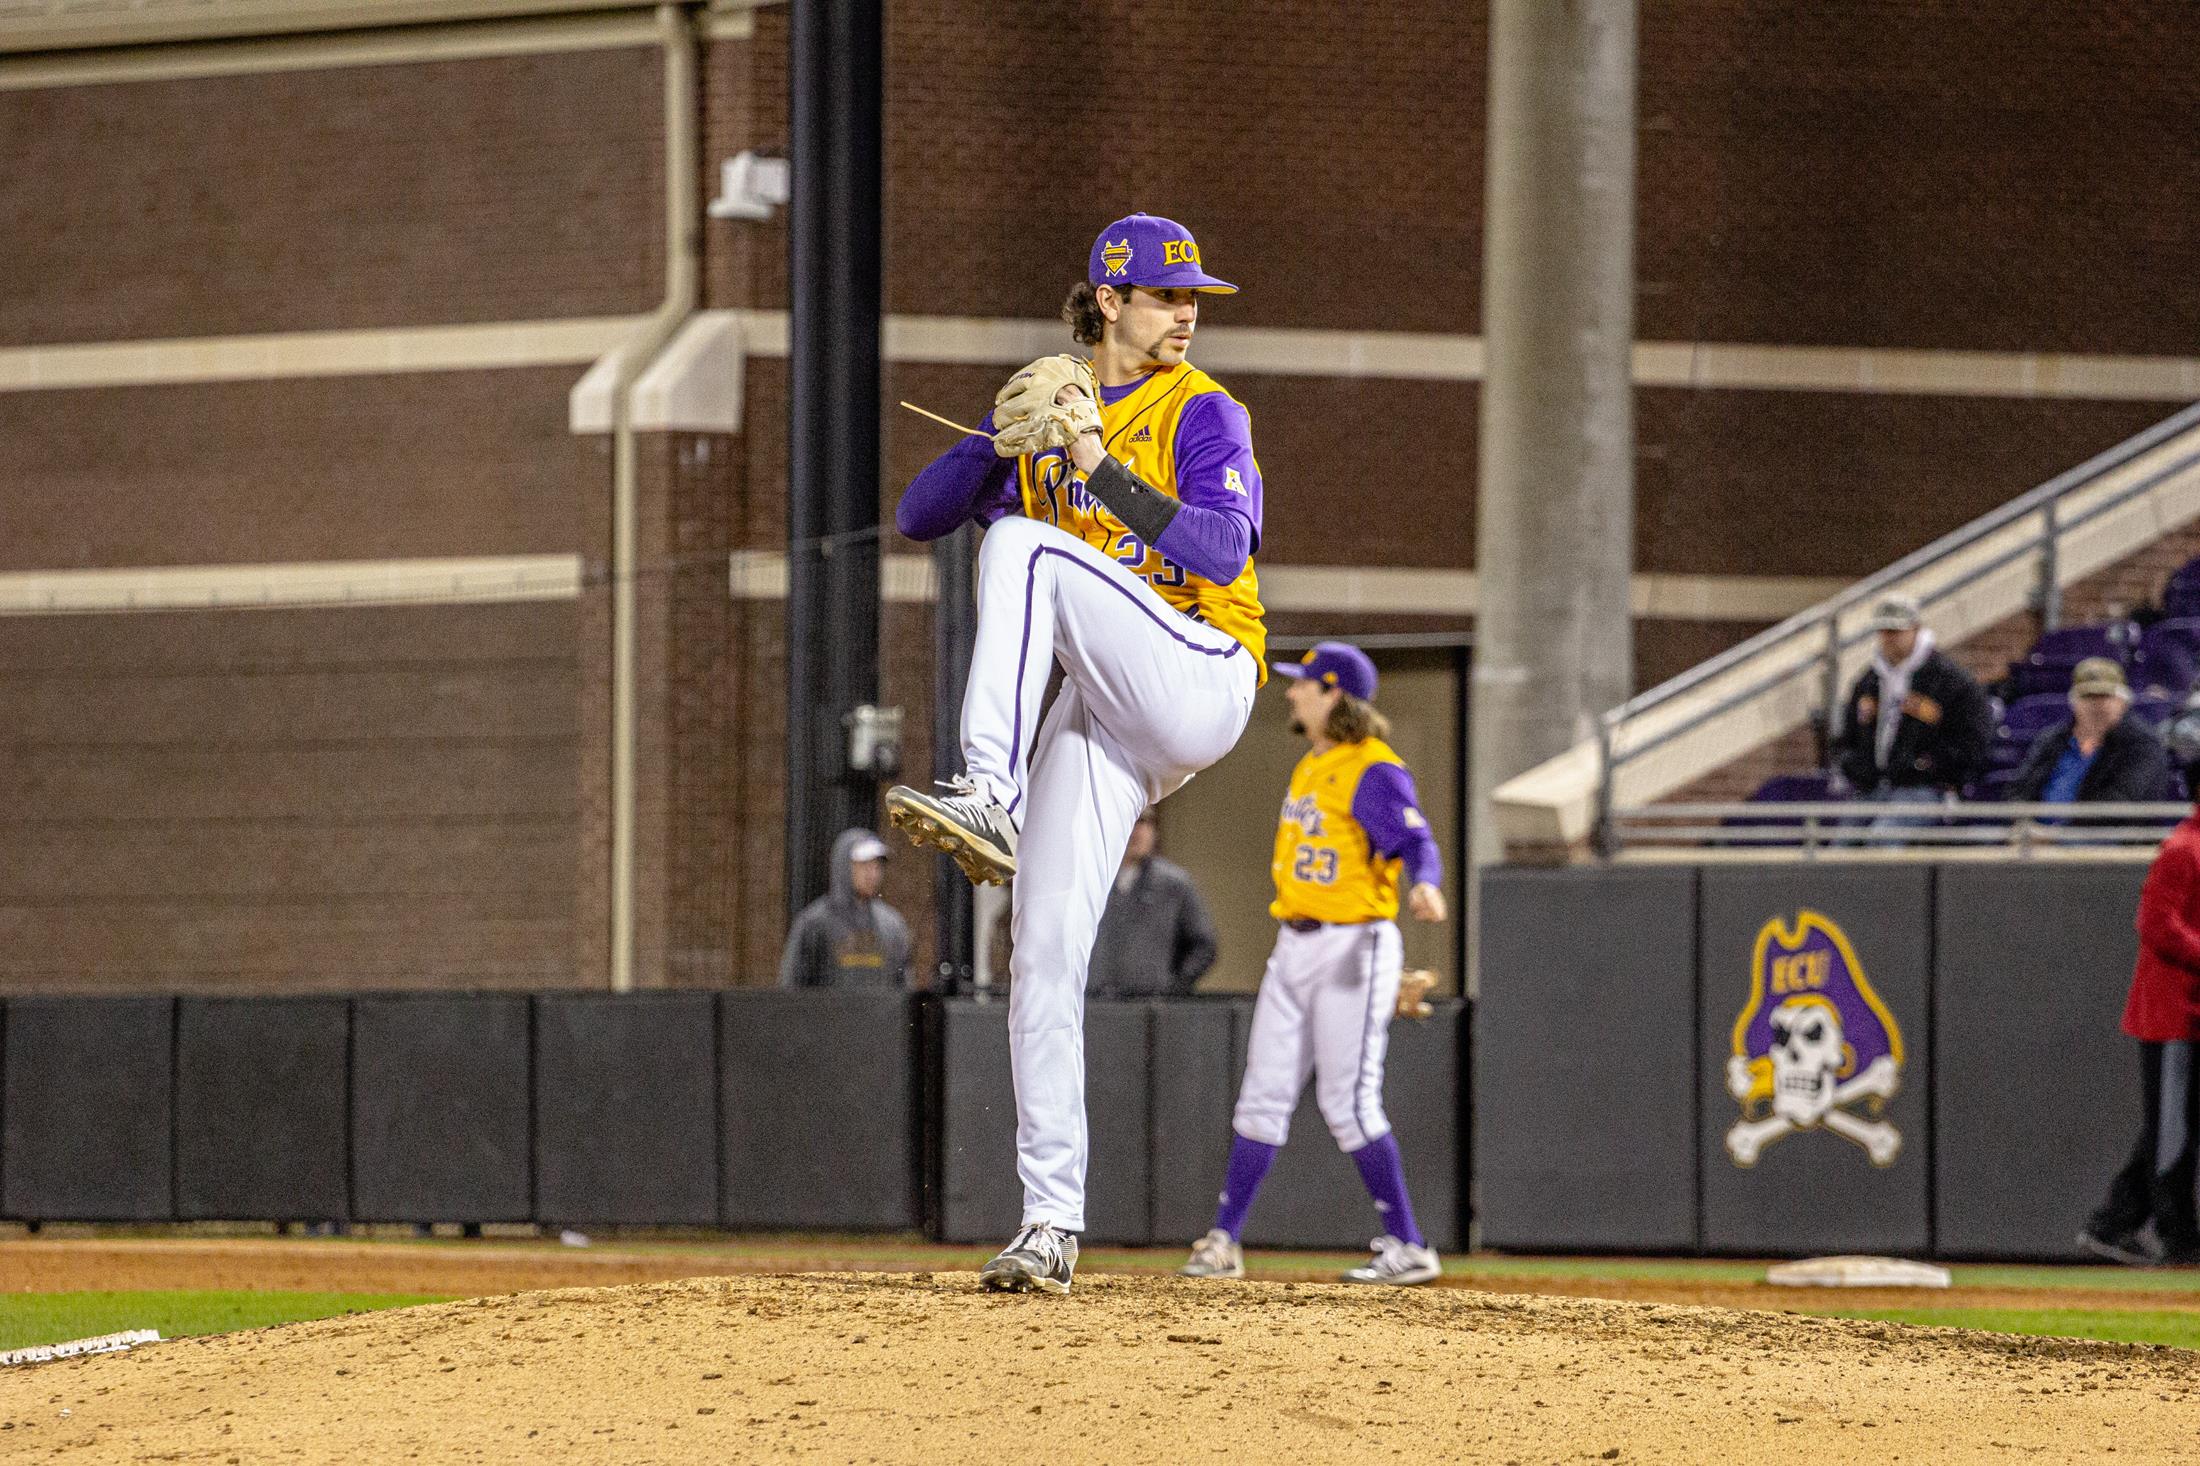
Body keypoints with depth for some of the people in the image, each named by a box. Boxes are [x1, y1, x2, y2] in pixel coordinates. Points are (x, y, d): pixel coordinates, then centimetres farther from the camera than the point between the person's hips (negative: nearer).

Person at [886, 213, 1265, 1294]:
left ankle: (991, 798, -37)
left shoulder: (1202, 415, 0)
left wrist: (1105, 469, -22)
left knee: (1024, 547, -26)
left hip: (1198, 680, -5)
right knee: (1044, 954, -7)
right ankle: (1051, 1224, -5)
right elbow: (918, 515, 8)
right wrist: (1000, 440, -9)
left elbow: (1224, 553, -16)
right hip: (1095, 714, 5)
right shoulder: (1045, 412, 16)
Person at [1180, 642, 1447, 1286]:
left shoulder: (1376, 771, -13)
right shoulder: (1310, 767, 15)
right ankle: (1223, 1243, 11)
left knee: (1348, 1102, -10)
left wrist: (1425, 886, -46)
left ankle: (1409, 1247, -3)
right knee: (1263, 1095, 8)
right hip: (1293, 945, 9)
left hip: (1354, 946, -9)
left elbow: (1418, 843, -25)